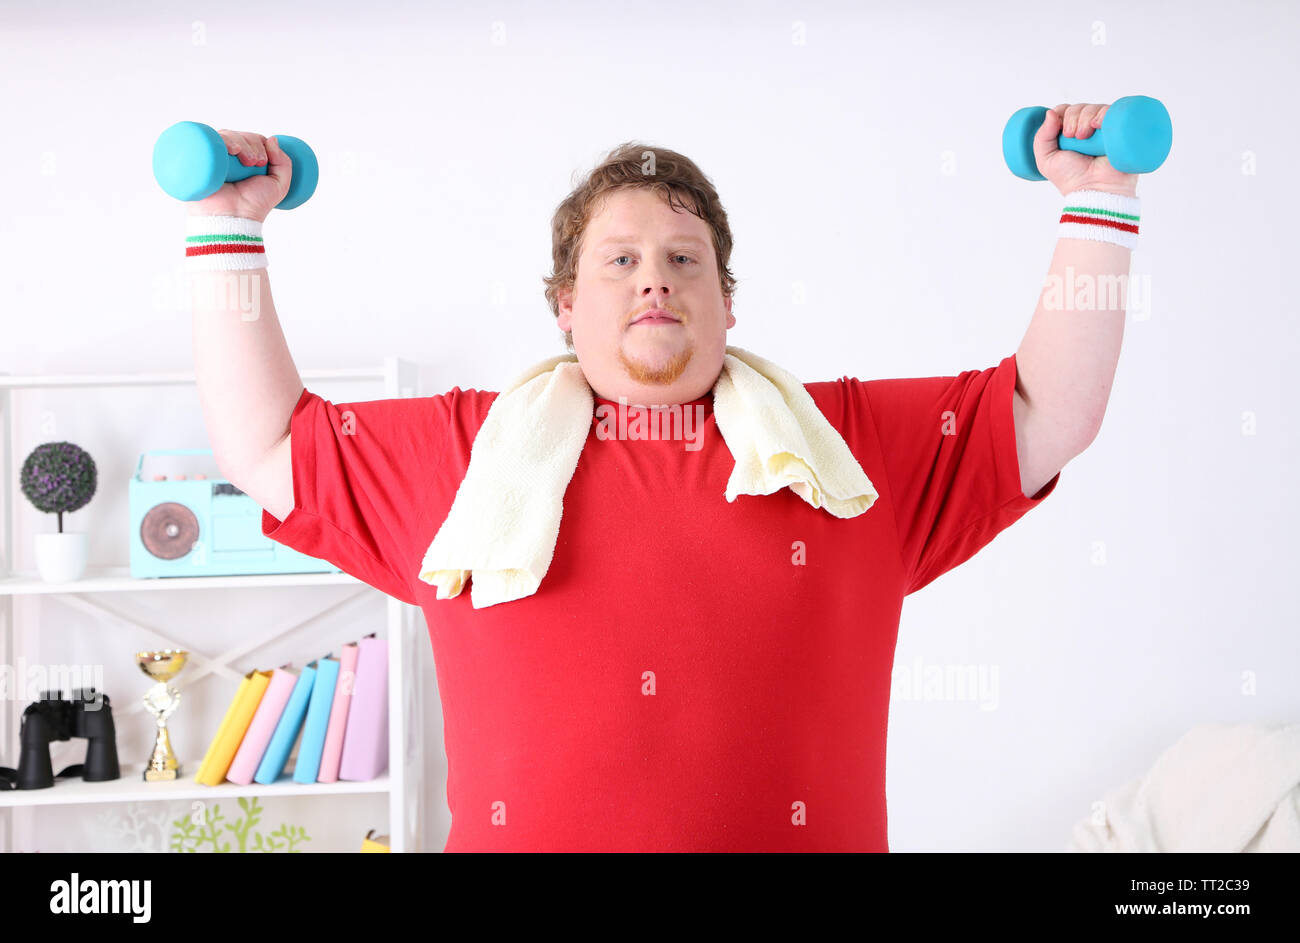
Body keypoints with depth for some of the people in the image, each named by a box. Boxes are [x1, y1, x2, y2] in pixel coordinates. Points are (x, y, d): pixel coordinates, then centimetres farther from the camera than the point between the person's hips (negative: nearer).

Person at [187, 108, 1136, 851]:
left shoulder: (856, 441, 12)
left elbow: (1050, 416, 14)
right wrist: (228, 230, 14)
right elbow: (265, 447, 15)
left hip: (796, 831, 1)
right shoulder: (464, 449, 11)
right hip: (527, 833, 0)